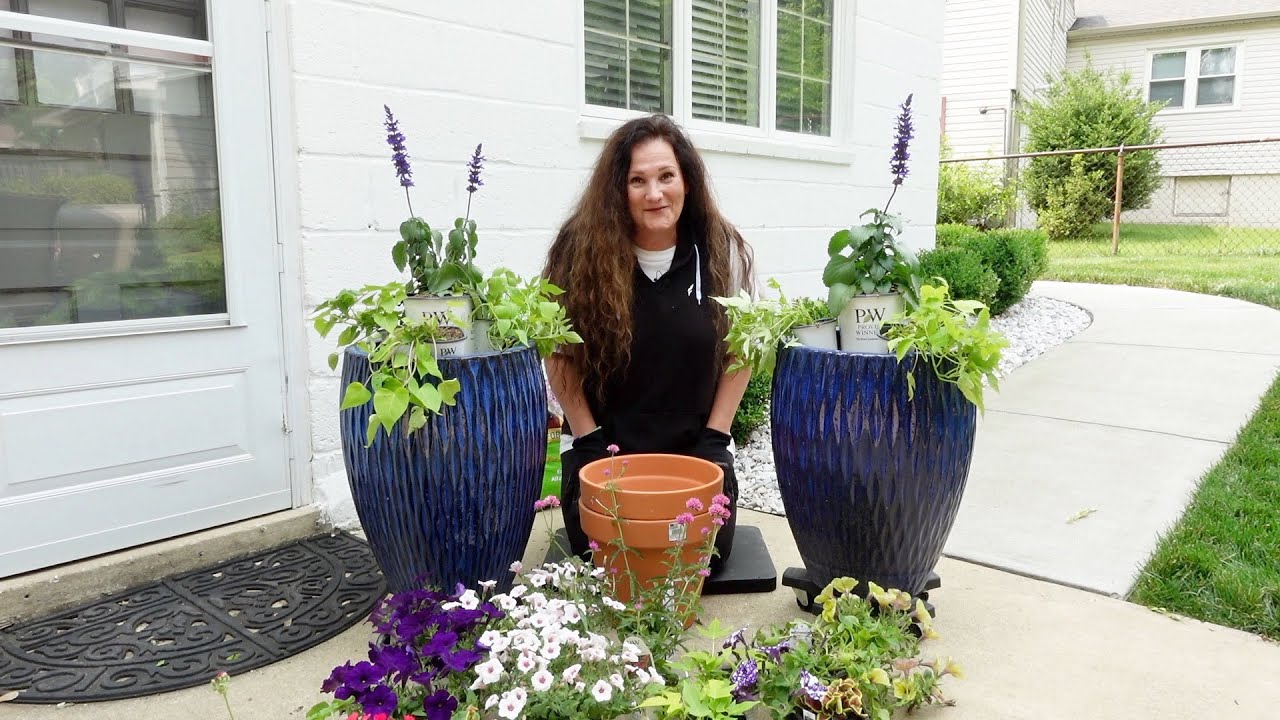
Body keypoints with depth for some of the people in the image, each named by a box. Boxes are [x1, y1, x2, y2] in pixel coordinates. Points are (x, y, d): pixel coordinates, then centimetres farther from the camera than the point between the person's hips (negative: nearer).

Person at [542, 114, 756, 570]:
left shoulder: (723, 251, -7)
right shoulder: (581, 249, -11)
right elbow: (559, 353, -5)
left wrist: (713, 439, -5)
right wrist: (590, 442, -8)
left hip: (695, 449, 1)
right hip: (604, 448, -1)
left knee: (707, 553, -5)